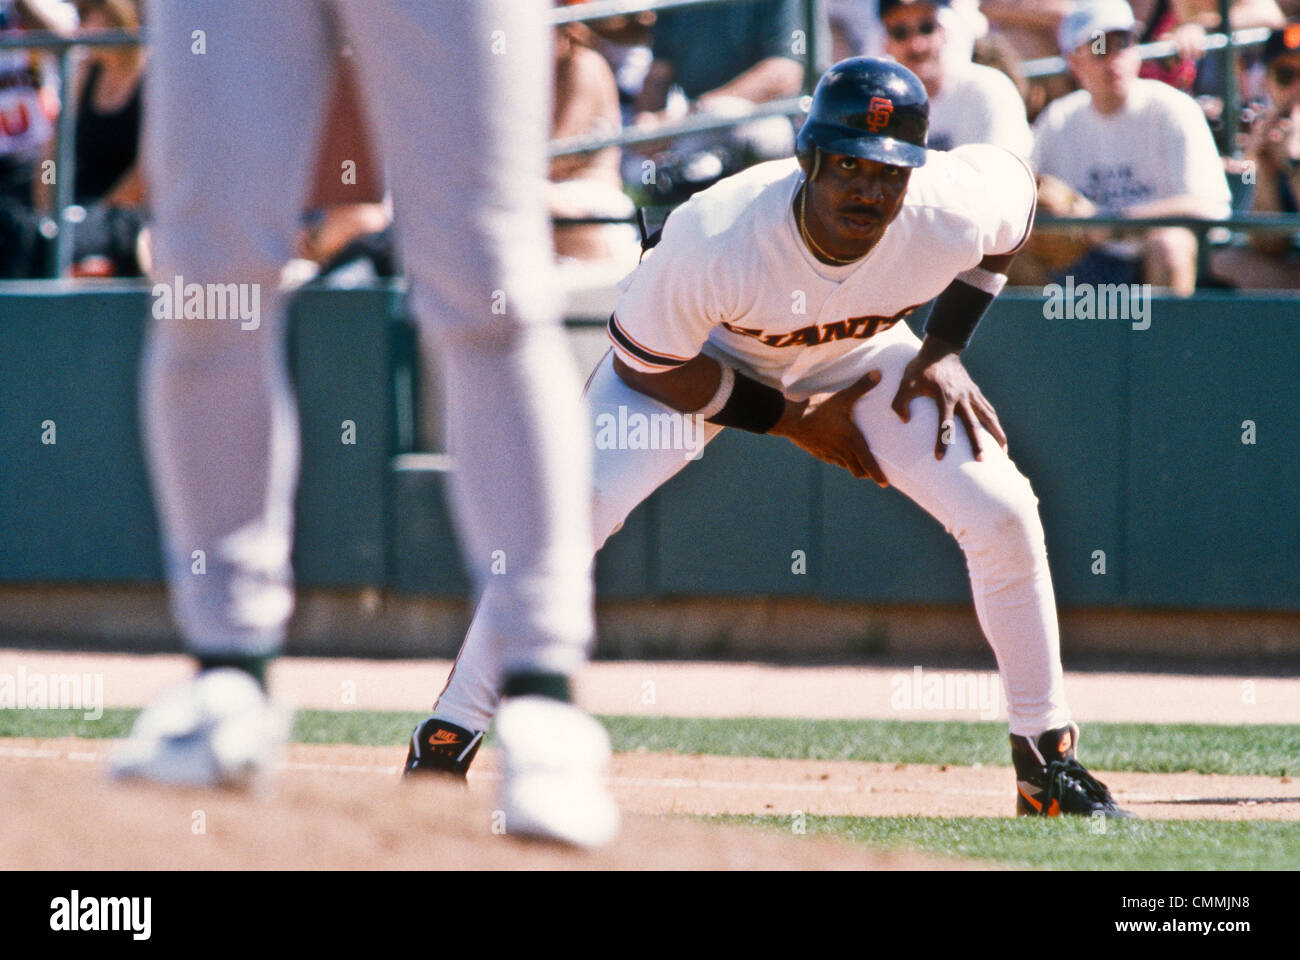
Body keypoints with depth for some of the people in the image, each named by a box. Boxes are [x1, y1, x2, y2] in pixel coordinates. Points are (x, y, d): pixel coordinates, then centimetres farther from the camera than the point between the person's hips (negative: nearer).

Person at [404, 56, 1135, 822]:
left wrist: (945, 350, -11)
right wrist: (792, 420, -22)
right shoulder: (717, 237, -41)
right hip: (701, 358, -3)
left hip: (859, 358, 3)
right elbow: (644, 362, -24)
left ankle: (1048, 762, 5)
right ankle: (446, 749, -13)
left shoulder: (953, 215, -33)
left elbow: (1015, 184, -6)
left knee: (1002, 513, -12)